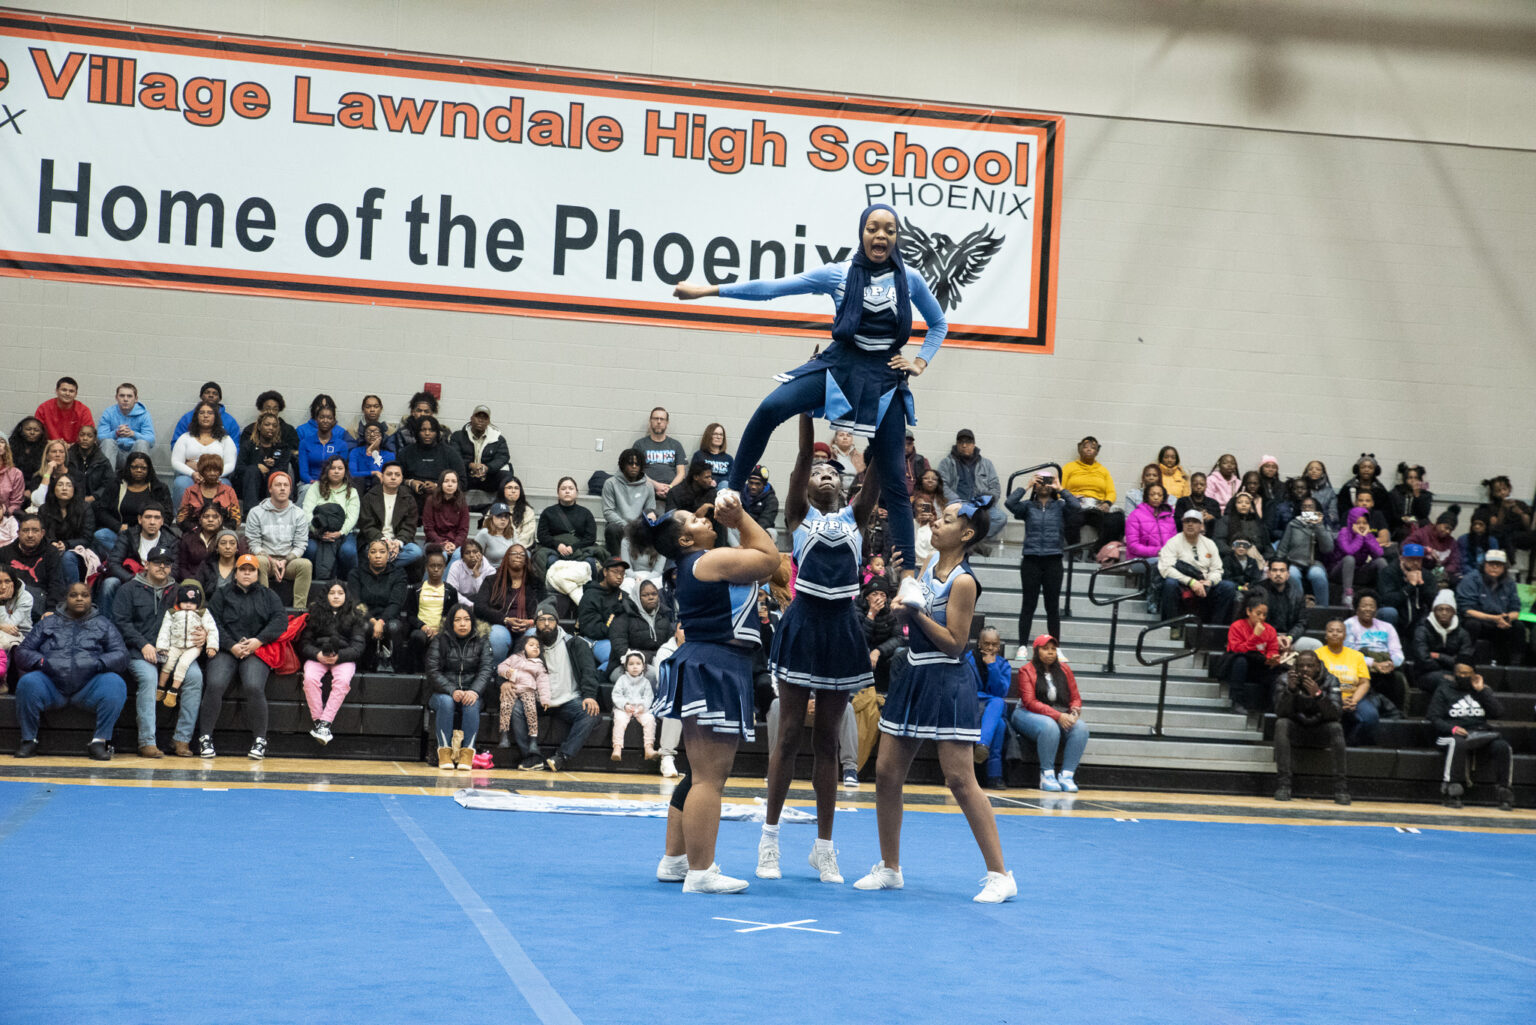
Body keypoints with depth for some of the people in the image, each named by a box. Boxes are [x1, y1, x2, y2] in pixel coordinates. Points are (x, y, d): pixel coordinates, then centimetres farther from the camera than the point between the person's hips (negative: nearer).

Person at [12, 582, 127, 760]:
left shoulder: (103, 624, 20)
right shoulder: (48, 623, 22)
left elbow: (121, 656, 7)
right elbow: (23, 652, 13)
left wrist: (99, 664, -13)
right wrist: (41, 662, -8)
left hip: (88, 688, 0)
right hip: (51, 684, 1)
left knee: (115, 684, -31)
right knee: (27, 682, -31)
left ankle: (99, 741, -21)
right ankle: (28, 740, -12)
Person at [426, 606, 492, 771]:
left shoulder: (481, 644, 8)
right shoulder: (439, 642, 2)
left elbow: (486, 670, -5)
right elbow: (433, 672, -8)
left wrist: (474, 691, -26)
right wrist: (452, 691, -25)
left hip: (469, 693, 1)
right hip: (441, 693, -1)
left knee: (472, 704, -33)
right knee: (446, 702, -34)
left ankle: (467, 751, -30)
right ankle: (444, 751, -29)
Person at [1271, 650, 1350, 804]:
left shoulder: (1330, 681, -14)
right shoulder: (1285, 680, -13)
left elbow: (1336, 714, -26)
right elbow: (1281, 713, -23)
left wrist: (1318, 695, -43)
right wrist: (1290, 689, -39)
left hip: (1321, 726, 0)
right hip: (1296, 726, 0)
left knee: (1336, 728, -31)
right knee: (1281, 724, -31)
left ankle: (1341, 787, -28)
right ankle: (1282, 784, -32)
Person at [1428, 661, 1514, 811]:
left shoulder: (1484, 690, 21)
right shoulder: (1444, 690, 13)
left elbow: (1498, 713, 6)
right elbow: (1434, 718, 4)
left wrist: (1481, 691, 0)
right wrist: (1452, 728, -15)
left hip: (1482, 733, 3)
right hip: (1457, 734, -3)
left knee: (1502, 746, -28)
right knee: (1458, 744, -39)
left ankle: (1505, 791, -21)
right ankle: (1452, 790, -35)